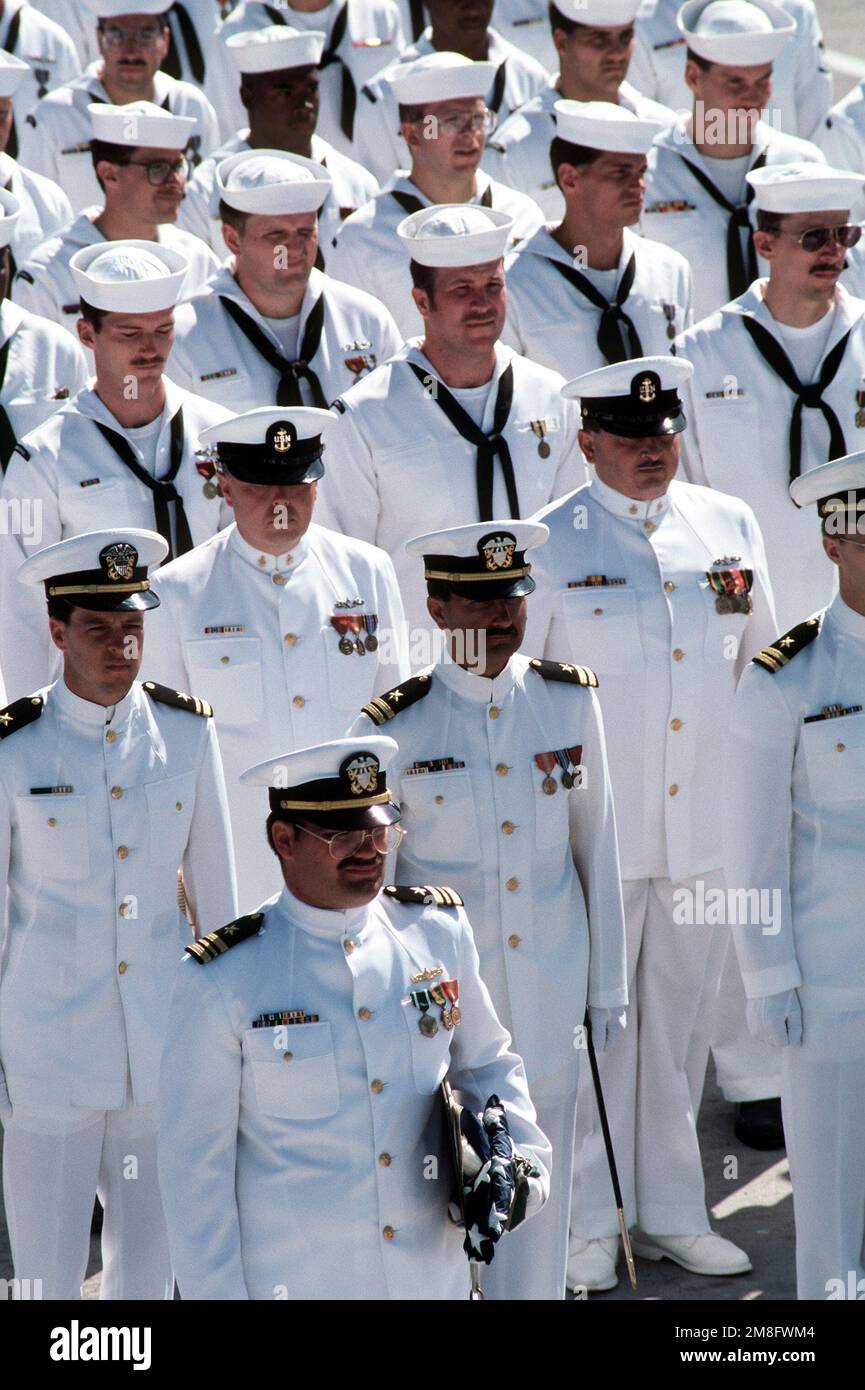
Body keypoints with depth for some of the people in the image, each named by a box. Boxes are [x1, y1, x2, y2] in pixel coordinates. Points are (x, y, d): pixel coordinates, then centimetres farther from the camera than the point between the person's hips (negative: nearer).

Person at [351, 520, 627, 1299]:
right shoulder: (393, 731, -10)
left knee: (541, 1185, 12)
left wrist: (608, 984, 9)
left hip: (551, 992, 3)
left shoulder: (570, 702, -1)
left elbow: (596, 847, 6)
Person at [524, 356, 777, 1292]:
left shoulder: (730, 526, 9)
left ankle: (671, 1214, 21)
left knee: (681, 1025, 11)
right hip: (595, 829, -4)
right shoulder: (549, 545, -3)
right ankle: (586, 1227, 9)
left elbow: (762, 663, 16)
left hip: (706, 828, 4)